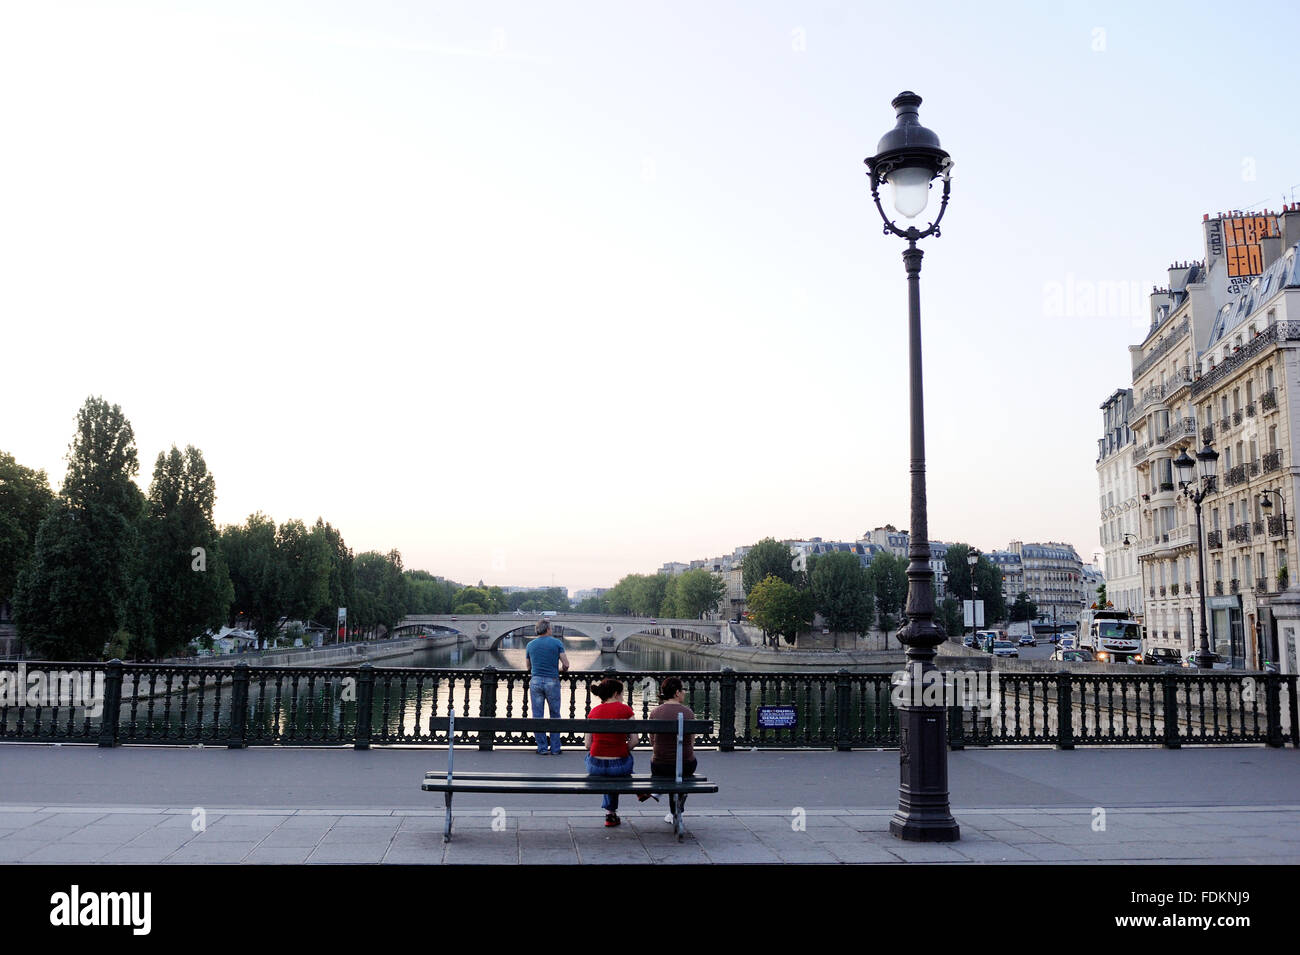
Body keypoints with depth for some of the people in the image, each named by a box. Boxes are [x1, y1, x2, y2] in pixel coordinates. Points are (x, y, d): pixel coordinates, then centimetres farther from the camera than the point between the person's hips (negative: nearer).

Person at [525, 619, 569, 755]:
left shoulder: (530, 645, 8)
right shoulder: (557, 643, 0)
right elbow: (566, 664, -4)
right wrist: (563, 669, 17)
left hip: (535, 681, 2)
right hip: (552, 681, -2)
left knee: (537, 716, 6)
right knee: (555, 716, 8)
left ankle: (542, 748, 6)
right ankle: (555, 748, 8)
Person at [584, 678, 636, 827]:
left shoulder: (593, 712, 3)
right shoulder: (625, 710, -5)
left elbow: (588, 745, 3)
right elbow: (634, 741, -8)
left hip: (595, 768, 2)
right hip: (620, 767, -2)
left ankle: (610, 813, 40)